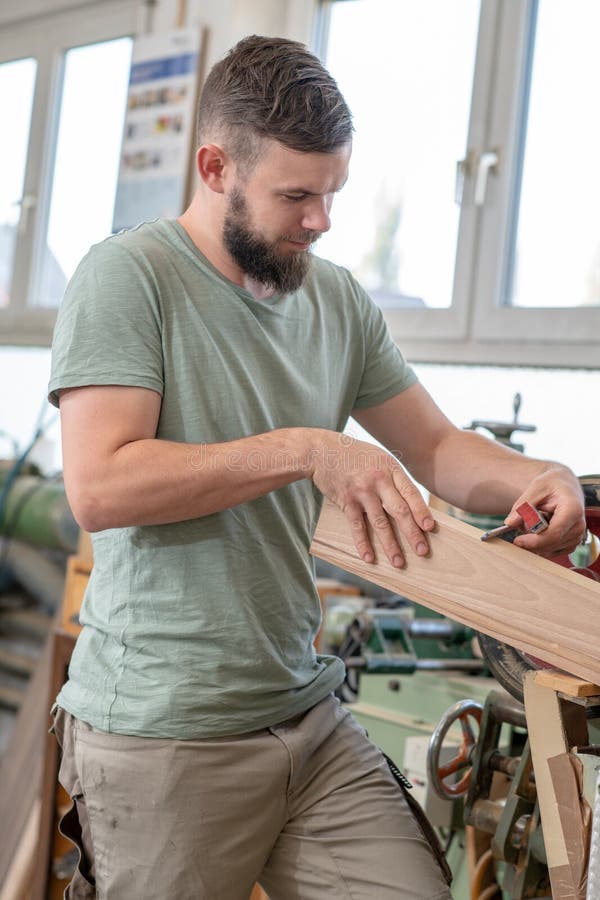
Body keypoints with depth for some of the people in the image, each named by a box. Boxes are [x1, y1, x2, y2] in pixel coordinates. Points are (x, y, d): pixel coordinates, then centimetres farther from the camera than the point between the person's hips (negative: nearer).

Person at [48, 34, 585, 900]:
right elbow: (99, 487, -19)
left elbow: (436, 446, 14)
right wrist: (306, 450, -22)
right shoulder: (127, 276, -9)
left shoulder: (338, 299, 9)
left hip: (311, 721, 6)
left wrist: (536, 478, -7)